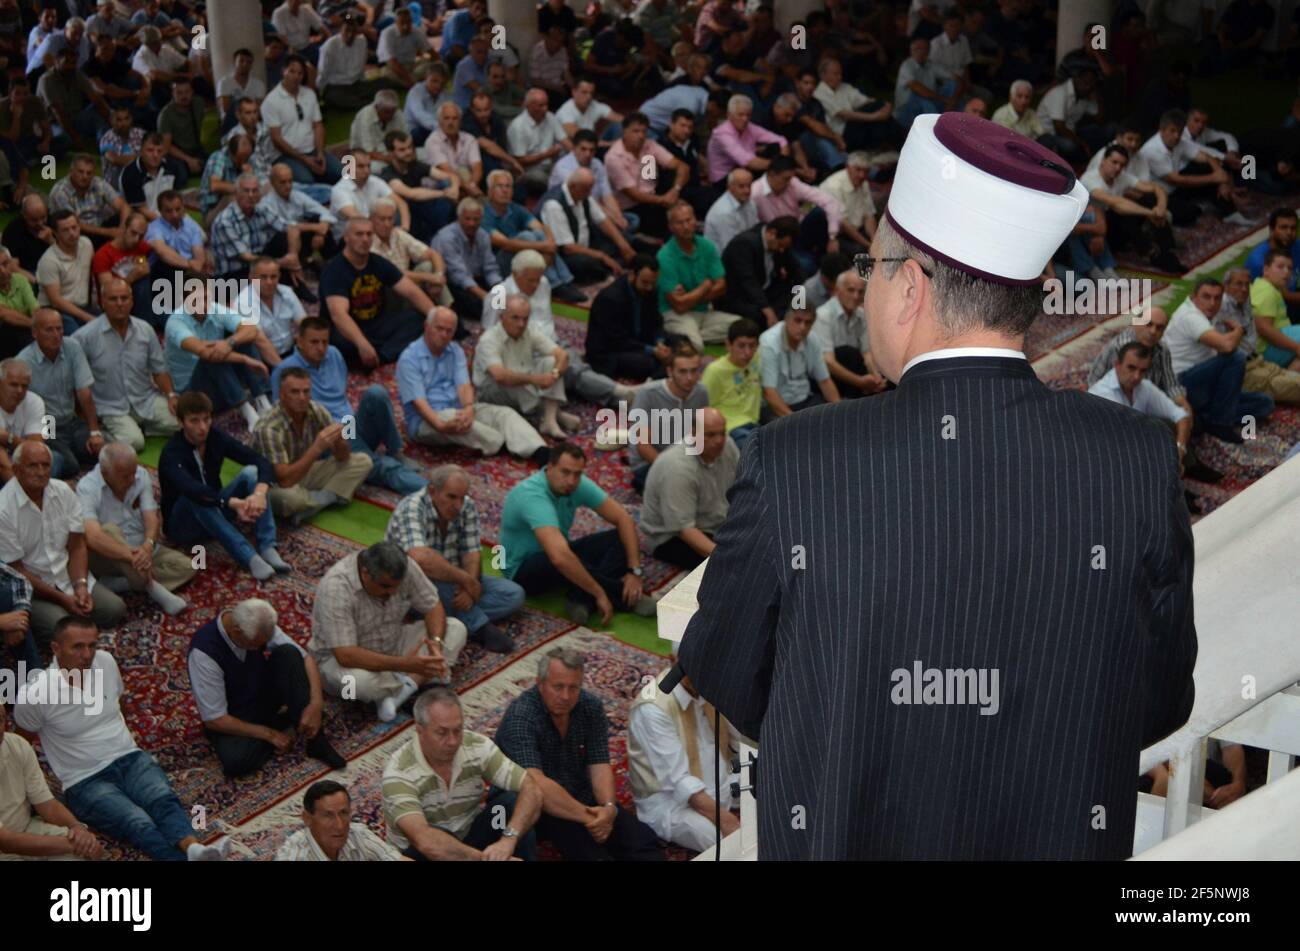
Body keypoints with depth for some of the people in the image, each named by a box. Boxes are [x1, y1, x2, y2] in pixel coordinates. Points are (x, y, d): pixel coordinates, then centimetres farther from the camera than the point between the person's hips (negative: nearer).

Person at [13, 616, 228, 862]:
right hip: (86, 781, -4)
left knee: (164, 799, -30)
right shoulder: (35, 694, -13)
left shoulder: (106, 662, 1)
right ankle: (190, 856, -55)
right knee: (139, 824, -31)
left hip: (130, 759, 4)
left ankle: (193, 849, -56)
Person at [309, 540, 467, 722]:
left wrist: (436, 643, -27)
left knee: (455, 628, -9)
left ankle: (398, 692, -18)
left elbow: (432, 607, -6)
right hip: (339, 658, -6)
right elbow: (346, 656, -36)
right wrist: (404, 664, -42)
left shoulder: (404, 568, -18)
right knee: (356, 679, -40)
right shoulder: (336, 587, -33)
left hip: (393, 645, 6)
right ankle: (418, 681, -11)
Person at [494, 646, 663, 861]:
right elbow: (535, 783, -33)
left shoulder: (591, 707, -2)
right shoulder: (520, 718, -21)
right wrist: (586, 816, -38)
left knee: (640, 838, -21)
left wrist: (609, 807, -27)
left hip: (582, 798, 5)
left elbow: (599, 766, -6)